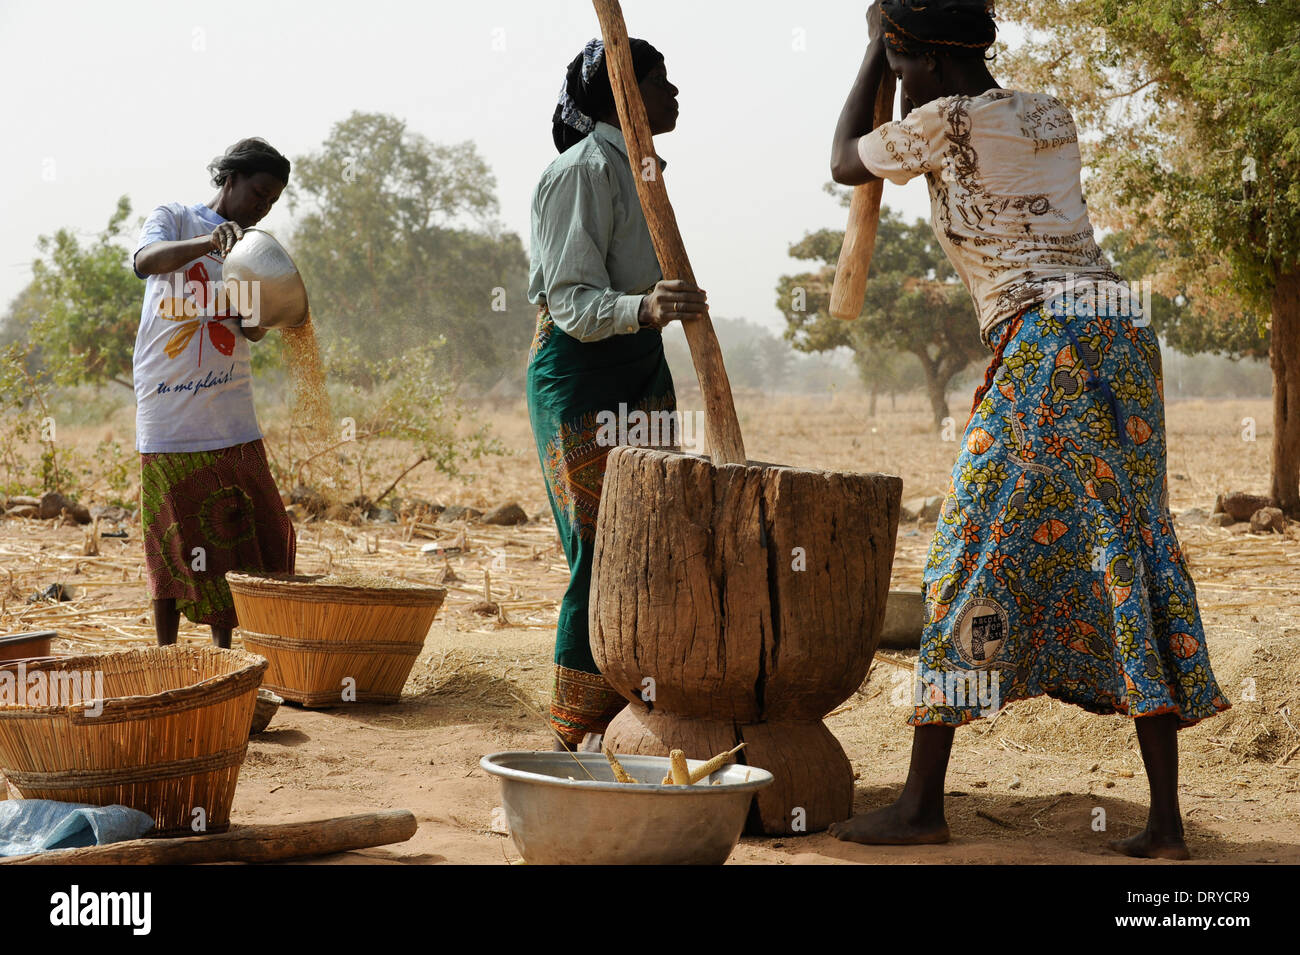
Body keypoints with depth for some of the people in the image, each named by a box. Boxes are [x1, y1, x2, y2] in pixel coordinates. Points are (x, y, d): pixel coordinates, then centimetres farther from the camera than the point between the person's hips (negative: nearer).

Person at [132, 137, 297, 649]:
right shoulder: (174, 219, 1)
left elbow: (253, 331, 2)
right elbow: (145, 260, -22)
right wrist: (206, 243, -39)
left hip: (231, 418, 5)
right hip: (170, 415, -5)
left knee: (253, 538, 3)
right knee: (173, 544, 0)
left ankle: (224, 654, 15)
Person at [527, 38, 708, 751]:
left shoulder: (638, 169, 16)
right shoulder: (583, 171, -13)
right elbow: (572, 301, -20)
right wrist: (644, 309, -38)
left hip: (640, 369, 9)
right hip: (580, 373, -9)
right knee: (602, 555, -9)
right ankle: (577, 731, -1)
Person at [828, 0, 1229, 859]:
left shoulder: (942, 122, 1)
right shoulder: (1054, 118, 21)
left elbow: (844, 164, 18)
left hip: (1044, 335, -7)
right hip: (1124, 329, 7)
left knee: (976, 550, -2)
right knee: (1128, 553, 5)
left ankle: (923, 803, 0)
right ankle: (1166, 819, 2)